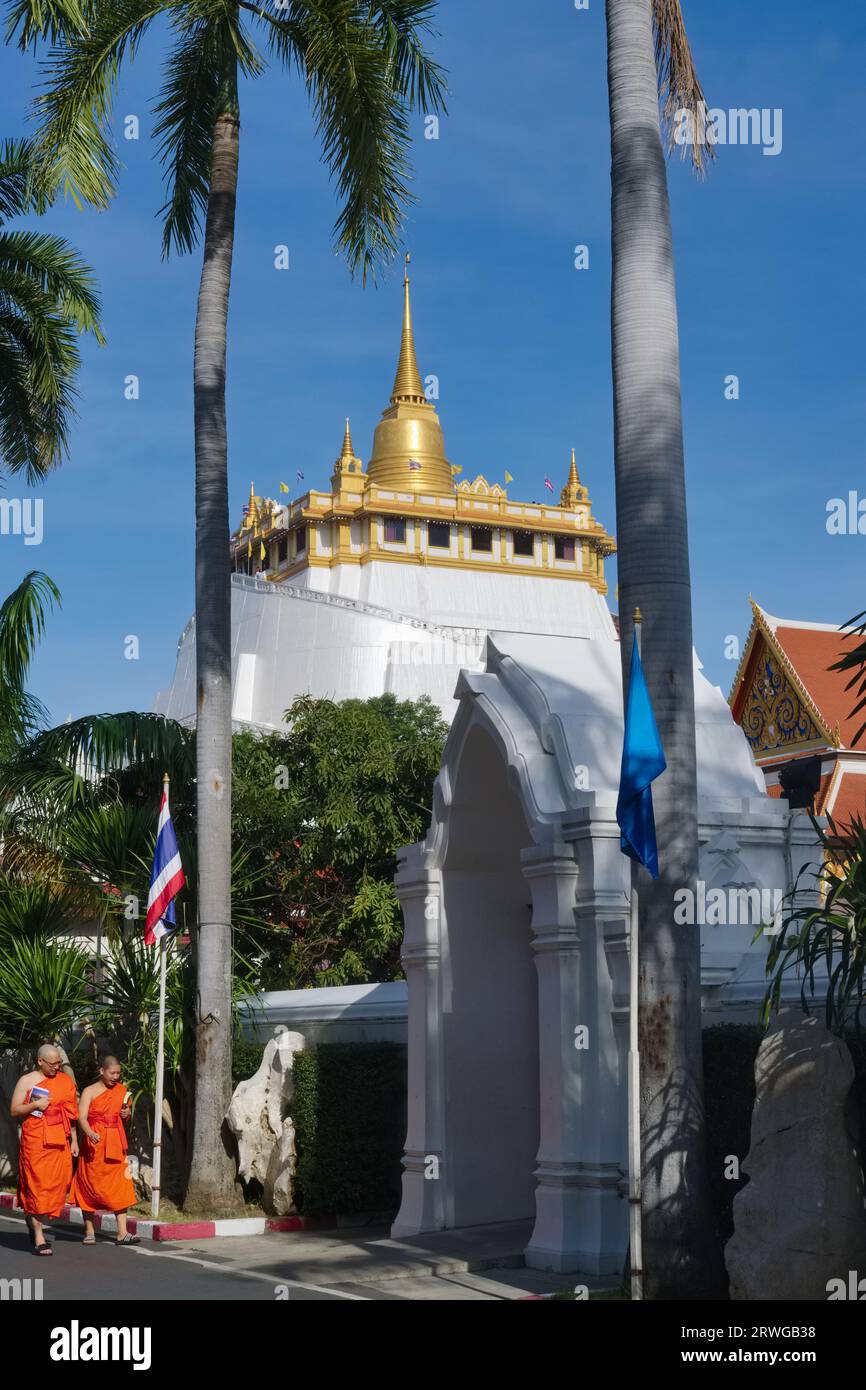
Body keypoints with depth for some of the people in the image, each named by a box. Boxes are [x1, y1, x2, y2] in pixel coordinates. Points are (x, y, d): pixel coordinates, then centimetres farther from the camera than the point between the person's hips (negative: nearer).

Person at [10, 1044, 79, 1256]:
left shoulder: (65, 1081, 13)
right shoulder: (27, 1081, 1)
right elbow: (14, 1111, 0)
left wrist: (74, 1140, 14)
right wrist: (35, 1105, -15)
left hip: (59, 1141, 4)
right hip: (35, 1140, -4)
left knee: (57, 1183, 0)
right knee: (36, 1185, -7)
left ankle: (34, 1224, 20)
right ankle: (39, 1238, -7)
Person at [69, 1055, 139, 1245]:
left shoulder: (121, 1090, 12)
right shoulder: (89, 1092, -2)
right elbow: (81, 1118, -13)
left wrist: (127, 1113, 1)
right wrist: (90, 1133, -32)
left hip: (115, 1144, 3)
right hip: (94, 1143, -3)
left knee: (120, 1187, -6)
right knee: (90, 1187, 2)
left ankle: (122, 1233, -10)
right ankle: (89, 1232, 13)